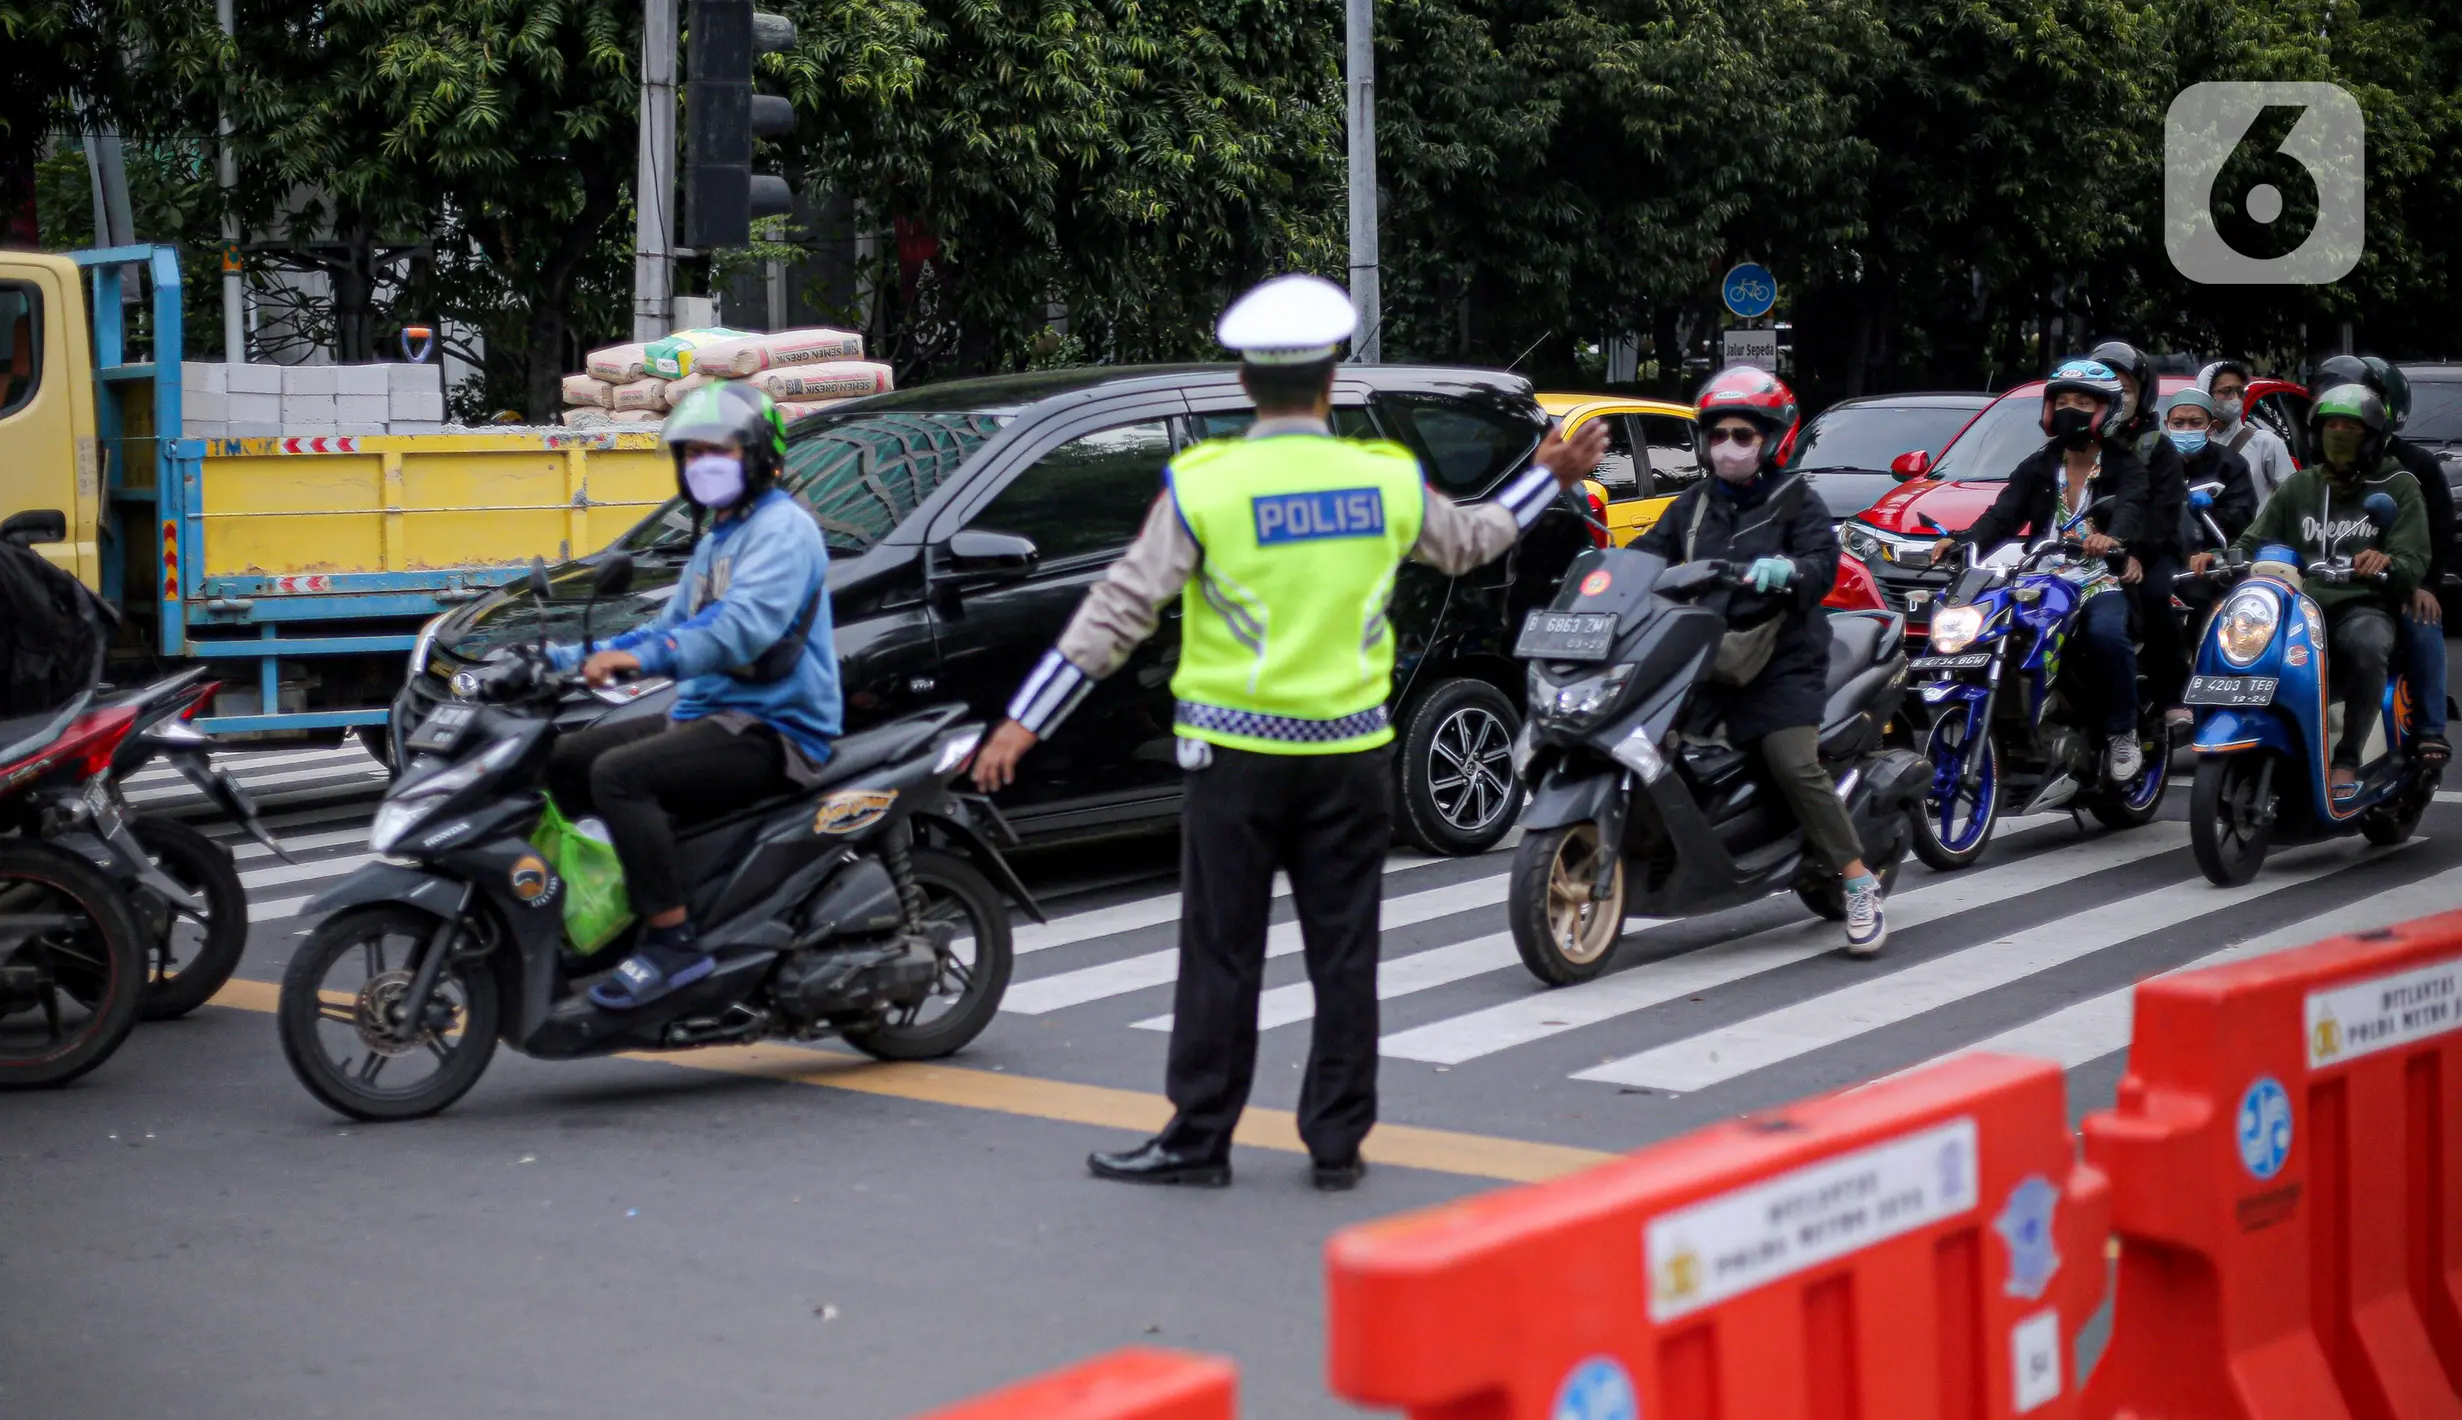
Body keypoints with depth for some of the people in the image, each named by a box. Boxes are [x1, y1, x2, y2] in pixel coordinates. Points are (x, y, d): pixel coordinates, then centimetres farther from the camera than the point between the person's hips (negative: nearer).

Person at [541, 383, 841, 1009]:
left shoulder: (782, 527, -10)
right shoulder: (714, 538, 23)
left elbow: (746, 625, -27)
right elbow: (673, 628, 27)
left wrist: (646, 656, -37)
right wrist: (573, 658, 14)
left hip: (775, 729, -10)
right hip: (705, 714, 11)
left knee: (618, 773, -29)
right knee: (562, 761, 7)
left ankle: (671, 939, -27)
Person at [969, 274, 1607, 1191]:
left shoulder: (1205, 485, -9)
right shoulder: (1388, 480, 1)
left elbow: (1120, 609, -10)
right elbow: (1469, 543, 21)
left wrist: (1025, 722, -6)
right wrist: (1552, 476, 38)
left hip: (1238, 753, -3)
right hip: (1352, 753, 3)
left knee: (1222, 955, 5)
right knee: (1344, 952, 9)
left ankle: (1199, 1140, 10)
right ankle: (1338, 1142, 14)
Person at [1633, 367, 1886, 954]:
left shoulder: (1794, 501, 3)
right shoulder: (1692, 506, 18)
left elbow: (1823, 561, -12)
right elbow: (1651, 552, 9)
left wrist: (1787, 569, -34)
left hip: (1779, 658, -5)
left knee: (1795, 767, -19)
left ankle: (1860, 882, -11)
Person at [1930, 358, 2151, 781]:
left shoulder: (2124, 466, 4)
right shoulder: (2037, 467, 16)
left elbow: (2132, 508, -19)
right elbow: (2002, 516, 3)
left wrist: (2113, 537, -44)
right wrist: (1962, 540, -19)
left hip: (2102, 583, -4)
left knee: (2106, 634, -35)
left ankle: (2122, 732, -17)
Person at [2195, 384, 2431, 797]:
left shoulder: (2398, 487, 6)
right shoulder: (2299, 487, 18)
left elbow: (2414, 562, -5)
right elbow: (2255, 541, 12)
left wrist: (2387, 563, -30)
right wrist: (2219, 558, -11)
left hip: (2363, 608, -3)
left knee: (2366, 646, -40)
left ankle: (2347, 759, -25)